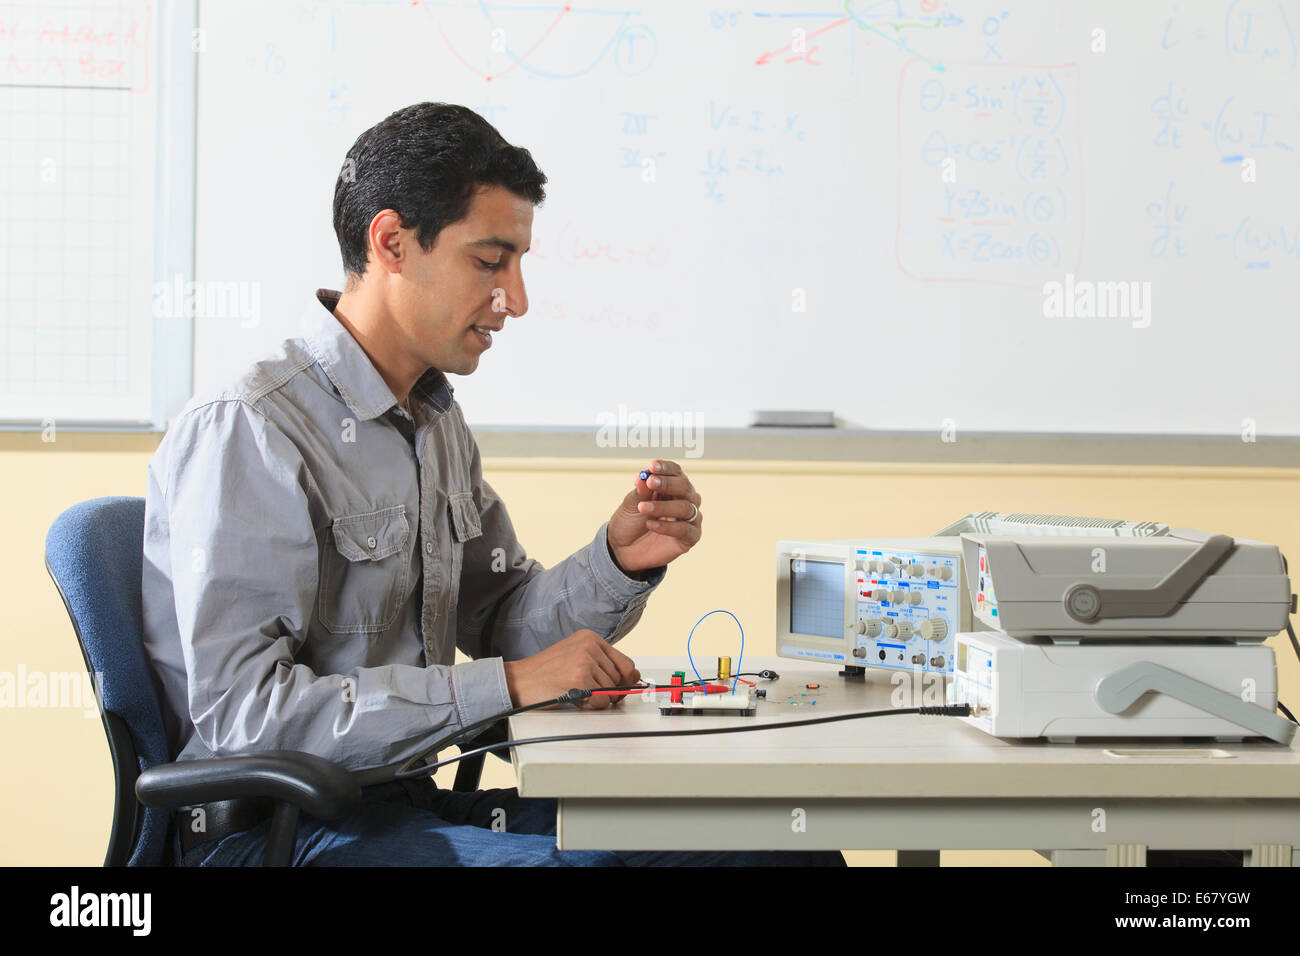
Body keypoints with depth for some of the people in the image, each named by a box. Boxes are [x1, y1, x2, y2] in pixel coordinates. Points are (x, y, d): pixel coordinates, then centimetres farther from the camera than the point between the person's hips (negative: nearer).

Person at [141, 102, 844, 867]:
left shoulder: (438, 423, 13)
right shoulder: (244, 433, -16)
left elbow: (501, 623, 18)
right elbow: (243, 711, -24)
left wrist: (619, 564, -3)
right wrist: (507, 685, -23)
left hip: (408, 801, 8)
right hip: (273, 829, -7)